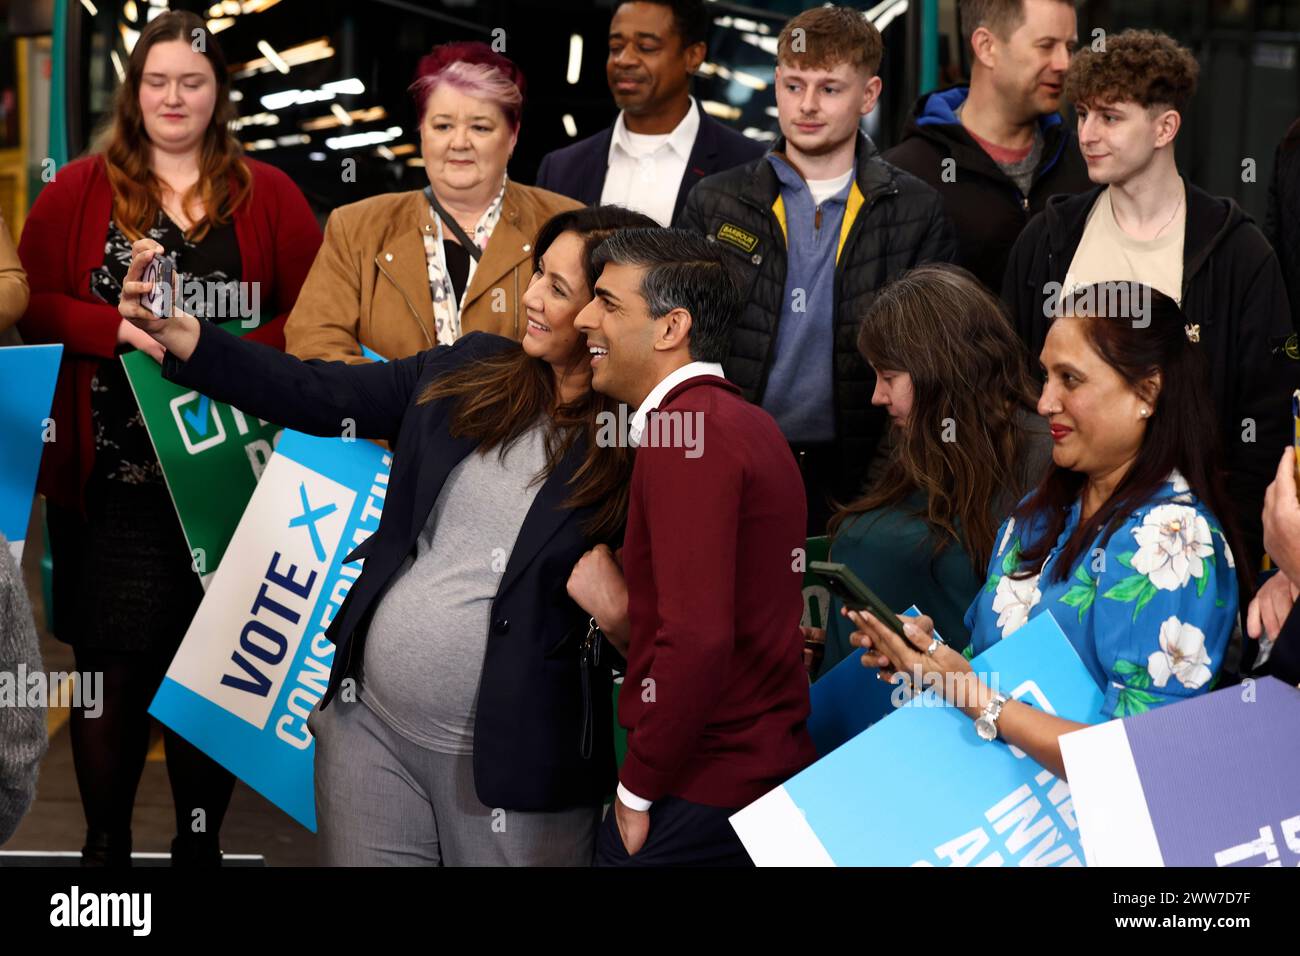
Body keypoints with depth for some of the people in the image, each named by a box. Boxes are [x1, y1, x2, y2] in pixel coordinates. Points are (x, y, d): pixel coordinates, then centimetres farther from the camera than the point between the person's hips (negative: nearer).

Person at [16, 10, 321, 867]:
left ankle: (202, 839, 21)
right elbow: (29, 307, 2)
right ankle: (106, 845, 13)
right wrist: (120, 329, -14)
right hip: (111, 475, -1)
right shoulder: (79, 192, 8)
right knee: (113, 666, 0)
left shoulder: (269, 195, 9)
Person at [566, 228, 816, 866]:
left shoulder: (684, 431, -16)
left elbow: (699, 640, -23)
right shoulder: (745, 423, 14)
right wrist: (621, 615, 1)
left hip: (701, 799, -9)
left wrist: (636, 791, -14)